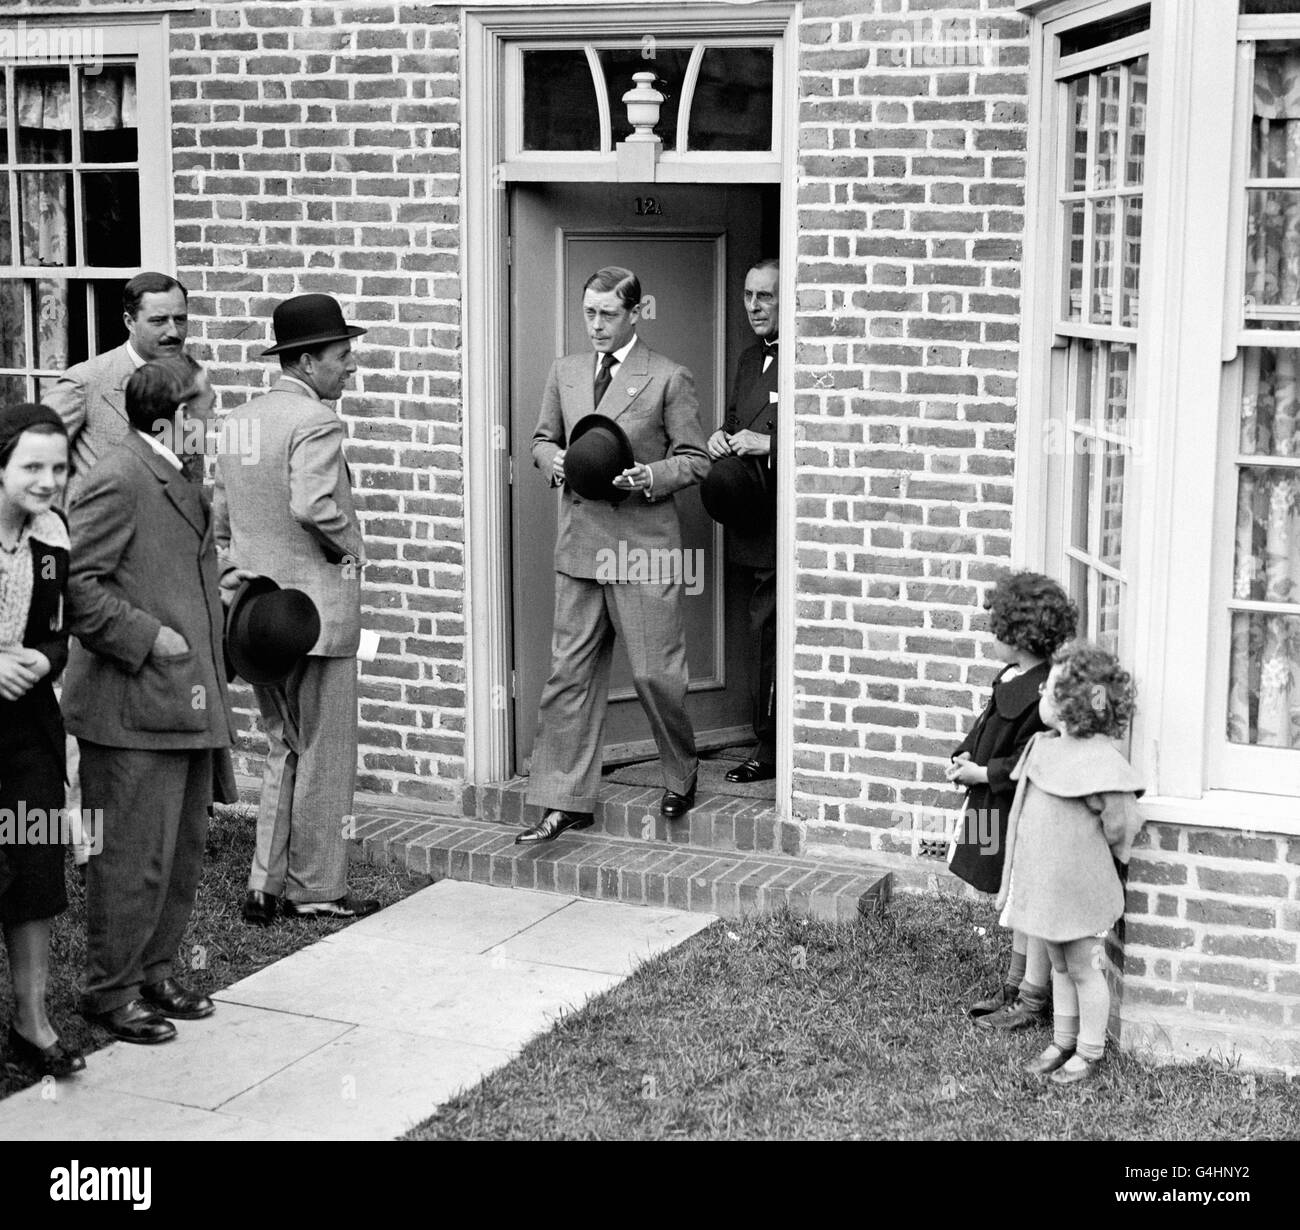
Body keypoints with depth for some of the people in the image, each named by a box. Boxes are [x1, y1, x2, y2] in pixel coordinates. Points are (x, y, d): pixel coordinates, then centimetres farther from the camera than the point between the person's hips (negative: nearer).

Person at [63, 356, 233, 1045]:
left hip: (188, 703, 10)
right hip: (134, 708, -10)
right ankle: (111, 993, 12)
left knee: (182, 851, 16)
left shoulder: (180, 480, 16)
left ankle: (153, 974, 29)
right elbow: (78, 584, -20)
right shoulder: (118, 480, -15)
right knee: (133, 857, -1)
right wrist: (147, 638, -20)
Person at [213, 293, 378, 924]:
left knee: (283, 751, 19)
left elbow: (219, 516, 13)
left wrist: (234, 580, 15)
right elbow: (313, 506, -29)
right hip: (316, 609, -8)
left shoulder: (238, 419, 11)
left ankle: (267, 885, 19)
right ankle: (315, 890, 14)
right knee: (324, 757, 5)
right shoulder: (315, 422, -15)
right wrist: (352, 548, -13)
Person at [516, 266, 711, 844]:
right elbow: (543, 438, 21)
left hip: (644, 544, -4)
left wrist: (648, 477, -18)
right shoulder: (565, 371, 12)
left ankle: (682, 775, 25)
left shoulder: (669, 379, -3)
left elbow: (695, 459, -1)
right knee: (570, 673, 3)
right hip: (579, 544, 5)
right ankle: (566, 801, 9)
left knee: (654, 673, 0)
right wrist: (554, 460, -1)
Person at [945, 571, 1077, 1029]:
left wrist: (983, 773, -19)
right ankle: (1013, 987, 32)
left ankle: (1032, 1002, 12)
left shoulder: (1042, 694, -25)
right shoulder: (1011, 677, 6)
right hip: (1002, 809, 10)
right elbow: (986, 726, 18)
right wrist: (966, 755, 3)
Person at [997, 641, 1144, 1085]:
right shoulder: (1042, 748, 3)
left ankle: (1089, 1053, 22)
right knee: (1059, 966, 20)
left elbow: (1121, 826, -19)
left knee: (1085, 969, 8)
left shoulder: (1098, 762, -23)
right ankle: (1063, 1042, 34)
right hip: (1045, 884, 8)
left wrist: (1092, 863, -3)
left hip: (1080, 889, -8)